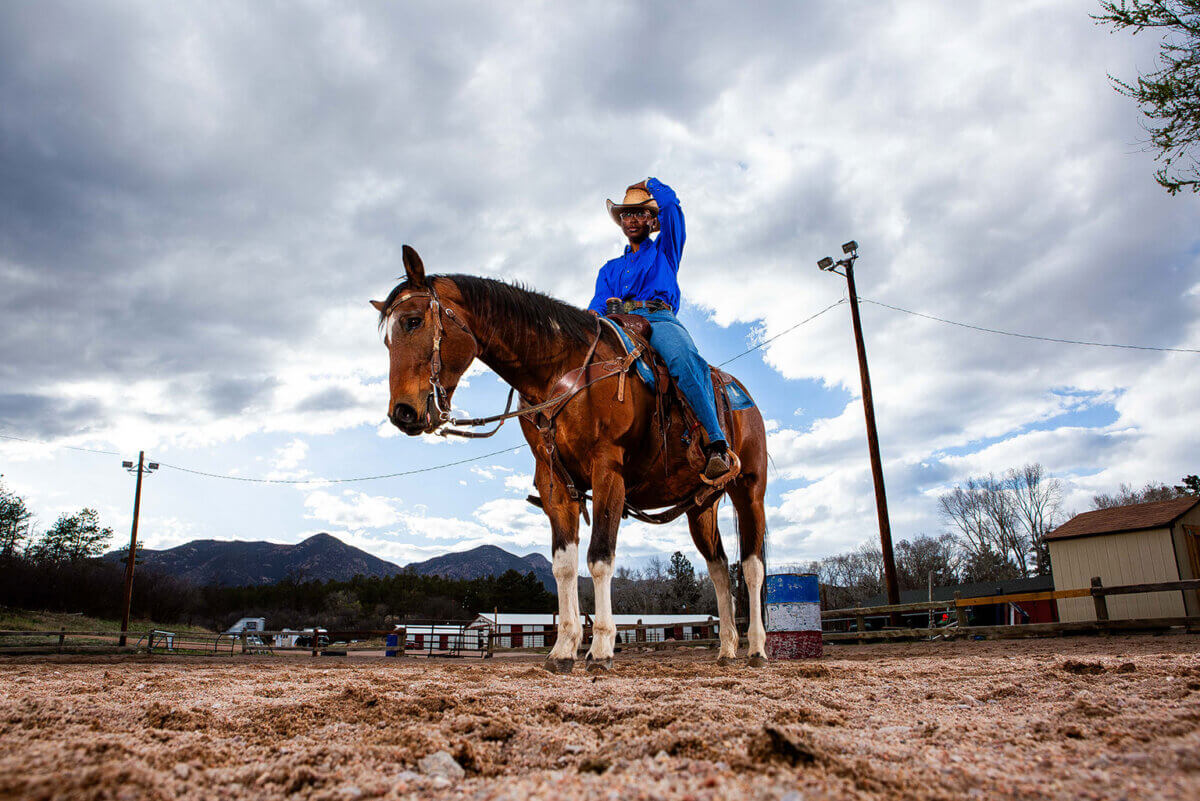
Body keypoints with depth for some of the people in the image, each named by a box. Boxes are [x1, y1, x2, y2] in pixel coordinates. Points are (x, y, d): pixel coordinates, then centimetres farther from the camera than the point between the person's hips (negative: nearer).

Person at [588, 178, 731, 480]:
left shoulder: (664, 251, 28)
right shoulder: (610, 269, 36)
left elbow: (670, 203, 14)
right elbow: (598, 303, 16)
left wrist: (649, 184, 36)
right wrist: (592, 316, -9)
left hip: (659, 319, -3)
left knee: (684, 359, -37)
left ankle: (716, 446, -43)